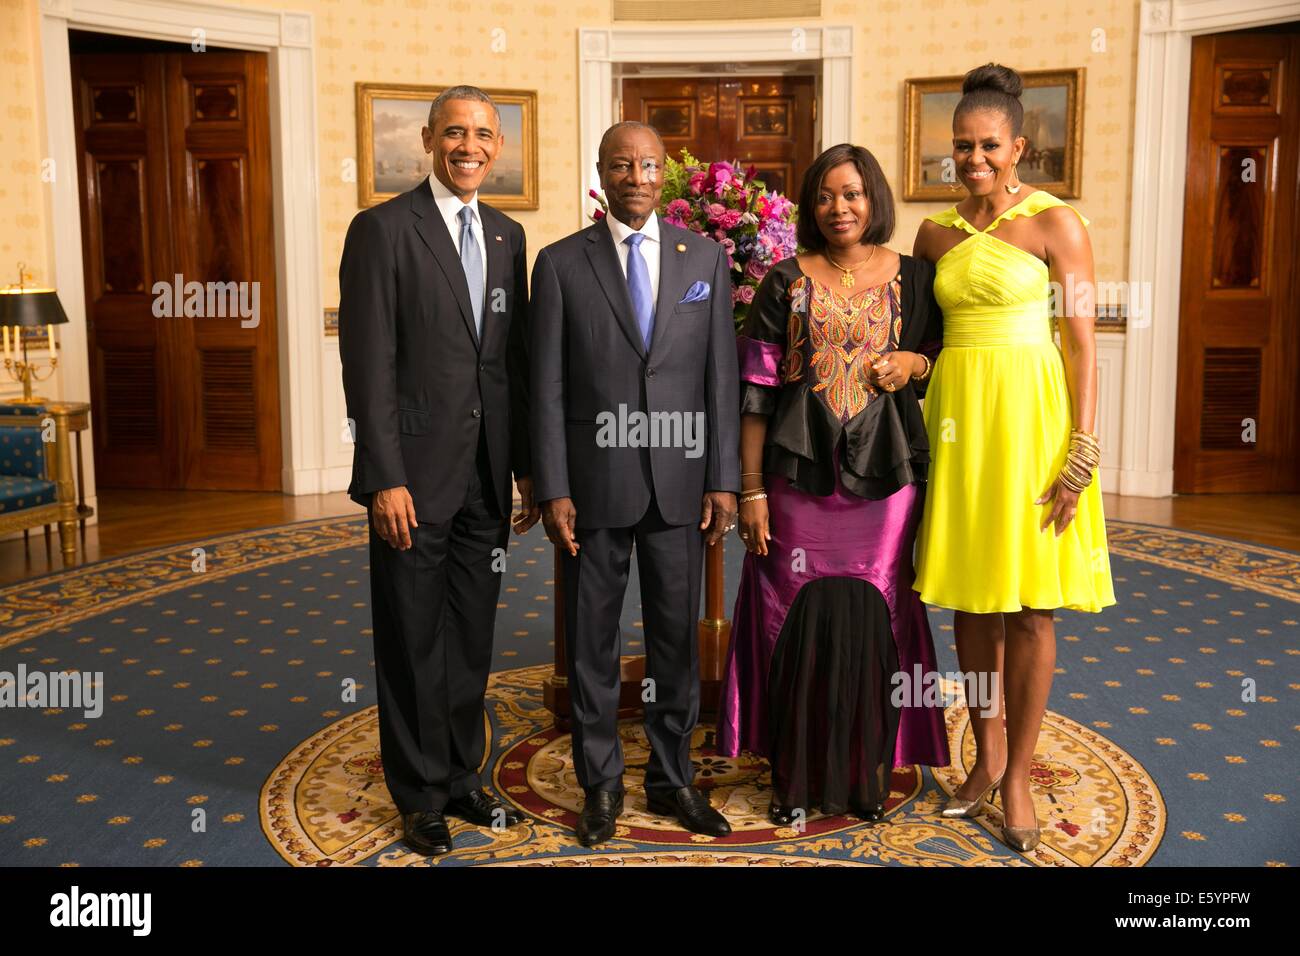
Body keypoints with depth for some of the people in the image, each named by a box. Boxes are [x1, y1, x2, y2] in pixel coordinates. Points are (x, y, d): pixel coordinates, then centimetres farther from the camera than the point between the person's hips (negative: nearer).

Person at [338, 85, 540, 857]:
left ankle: (462, 777, 31)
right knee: (414, 641, 7)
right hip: (415, 475, -5)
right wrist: (386, 479, -16)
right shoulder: (383, 229, -7)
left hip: (487, 475, 5)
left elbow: (517, 359, 13)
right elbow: (369, 365, -11)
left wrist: (528, 467, 10)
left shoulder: (507, 236, 11)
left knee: (472, 638, 15)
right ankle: (421, 795, 23)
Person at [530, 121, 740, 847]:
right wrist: (553, 490, -7)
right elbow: (548, 387, -2)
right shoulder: (561, 264, 0)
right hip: (595, 482, -1)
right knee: (592, 639, 8)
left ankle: (673, 778, 26)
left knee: (677, 636, 10)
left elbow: (722, 375, 3)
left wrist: (725, 480, -2)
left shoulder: (705, 257, 5)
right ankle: (601, 782, 25)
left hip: (679, 482, 2)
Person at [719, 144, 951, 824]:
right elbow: (756, 391, 1)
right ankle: (798, 775, 17)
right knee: (800, 620, 2)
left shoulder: (913, 279, 7)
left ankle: (869, 770, 20)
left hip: (885, 476, 1)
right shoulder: (785, 283, 4)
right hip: (800, 476, -1)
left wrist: (913, 364, -7)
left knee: (875, 619, 4)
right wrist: (750, 489, -4)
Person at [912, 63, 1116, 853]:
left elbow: (1083, 342, -7)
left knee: (1029, 604, 1)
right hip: (957, 412, 5)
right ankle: (987, 758, 24)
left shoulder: (1055, 223, -4)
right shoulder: (936, 232, 11)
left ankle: (1018, 775, 14)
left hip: (1029, 413, -4)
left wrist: (1082, 452, -13)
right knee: (971, 597, 9)